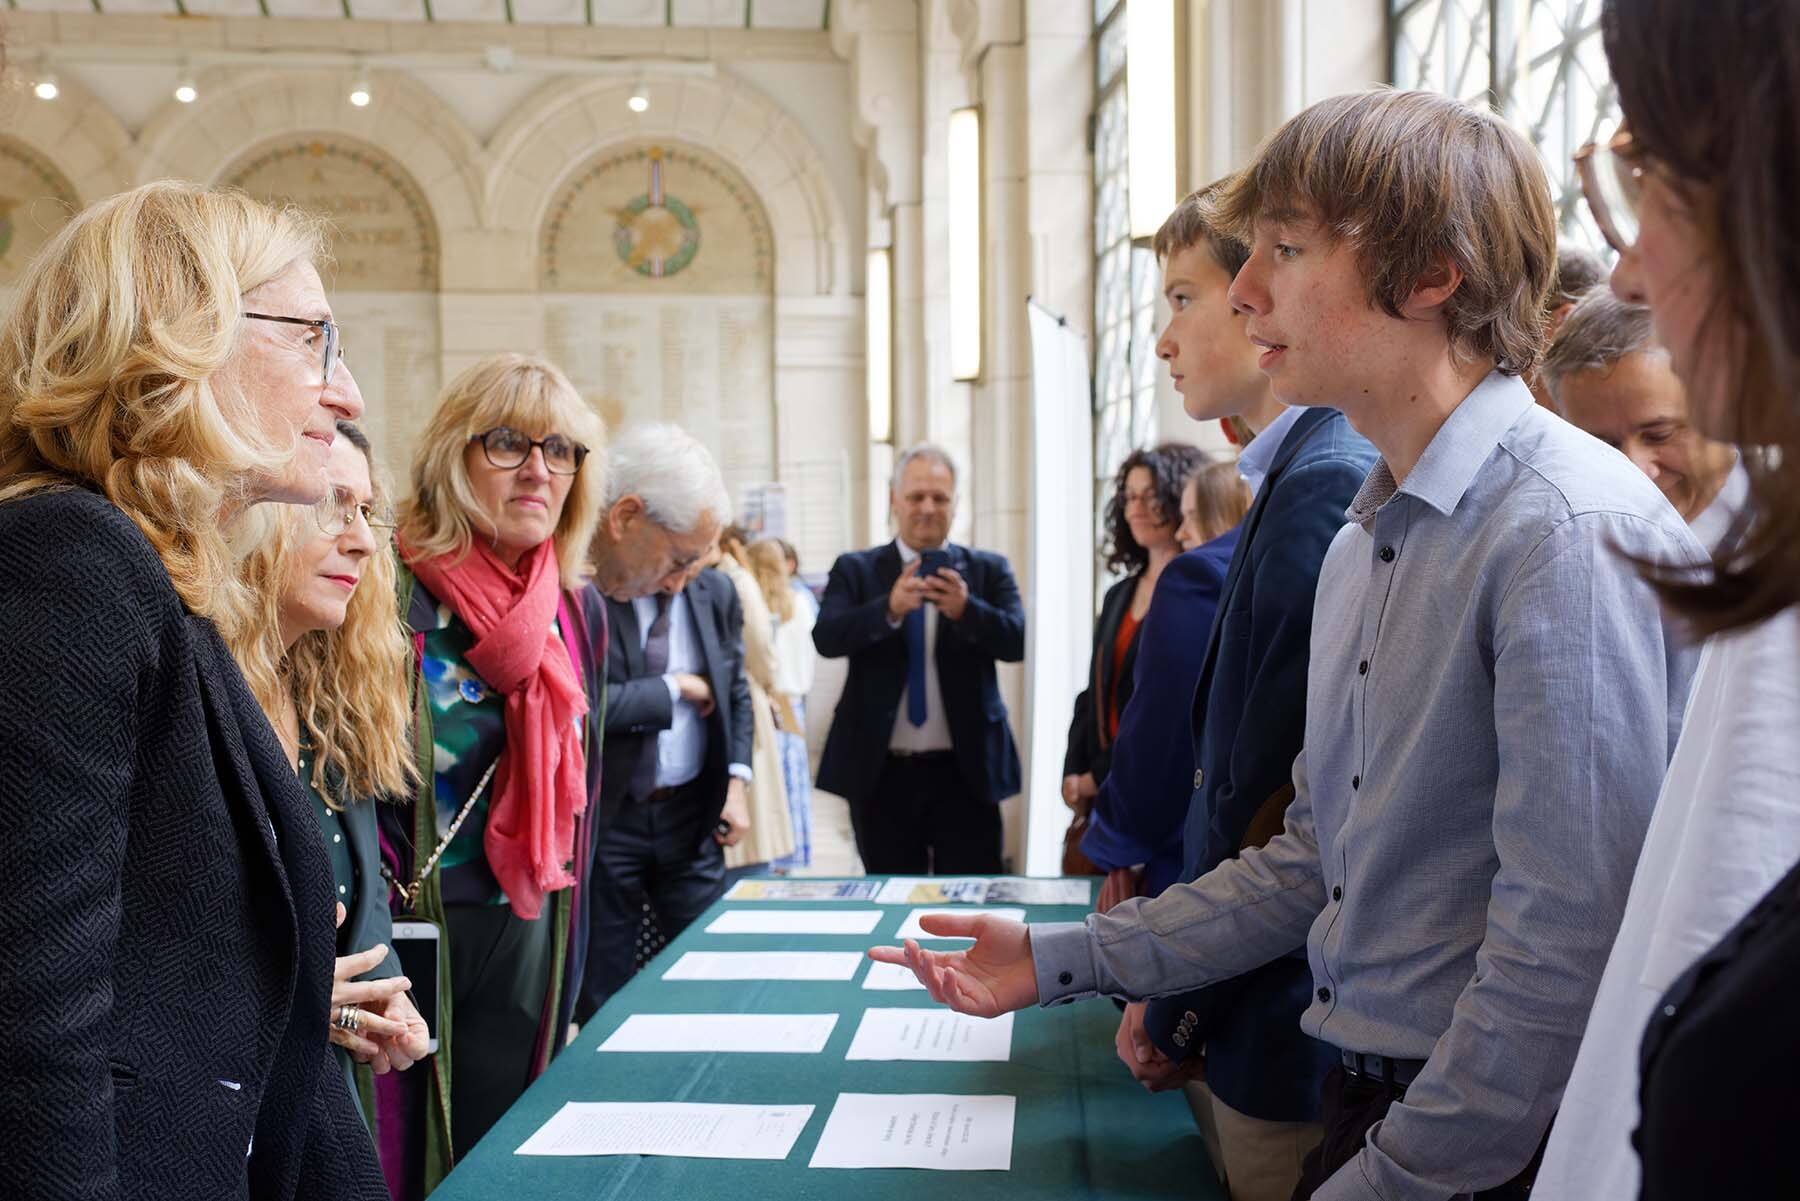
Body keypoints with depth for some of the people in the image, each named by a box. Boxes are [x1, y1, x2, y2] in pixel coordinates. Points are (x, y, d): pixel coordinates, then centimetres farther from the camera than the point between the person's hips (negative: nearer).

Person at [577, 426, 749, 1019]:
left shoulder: (715, 592, 4)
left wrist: (737, 778, 2)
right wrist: (676, 689, -16)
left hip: (691, 816, 5)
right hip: (600, 821, -5)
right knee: (604, 1009, 8)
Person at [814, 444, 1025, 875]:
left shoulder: (988, 570, 5)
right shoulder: (856, 570, 4)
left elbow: (1019, 641, -8)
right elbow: (826, 638, -11)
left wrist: (966, 609, -28)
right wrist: (890, 608, -29)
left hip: (965, 771, 0)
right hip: (882, 773, 1)